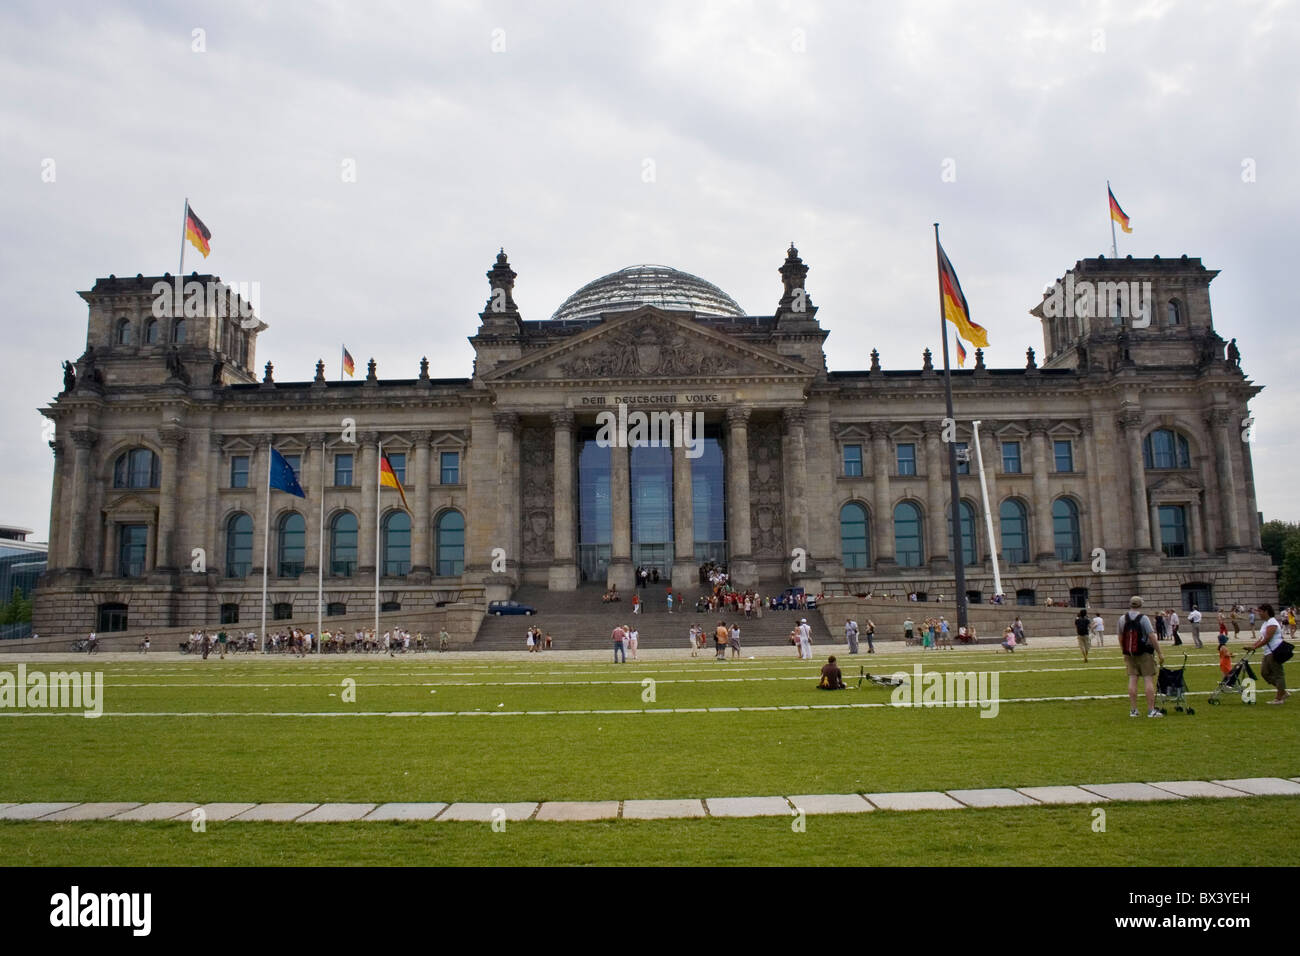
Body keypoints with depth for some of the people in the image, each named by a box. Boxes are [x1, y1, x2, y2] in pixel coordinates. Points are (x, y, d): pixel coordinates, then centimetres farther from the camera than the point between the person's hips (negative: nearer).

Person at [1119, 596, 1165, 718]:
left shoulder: (1122, 619, 5)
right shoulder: (1143, 618, -10)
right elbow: (1152, 637, -14)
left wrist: (1123, 652, 22)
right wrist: (1160, 653, -10)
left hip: (1129, 654, 5)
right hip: (1145, 653, -5)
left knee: (1132, 680, 5)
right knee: (1149, 680, -2)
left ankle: (1133, 710, 6)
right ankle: (1151, 710, -3)